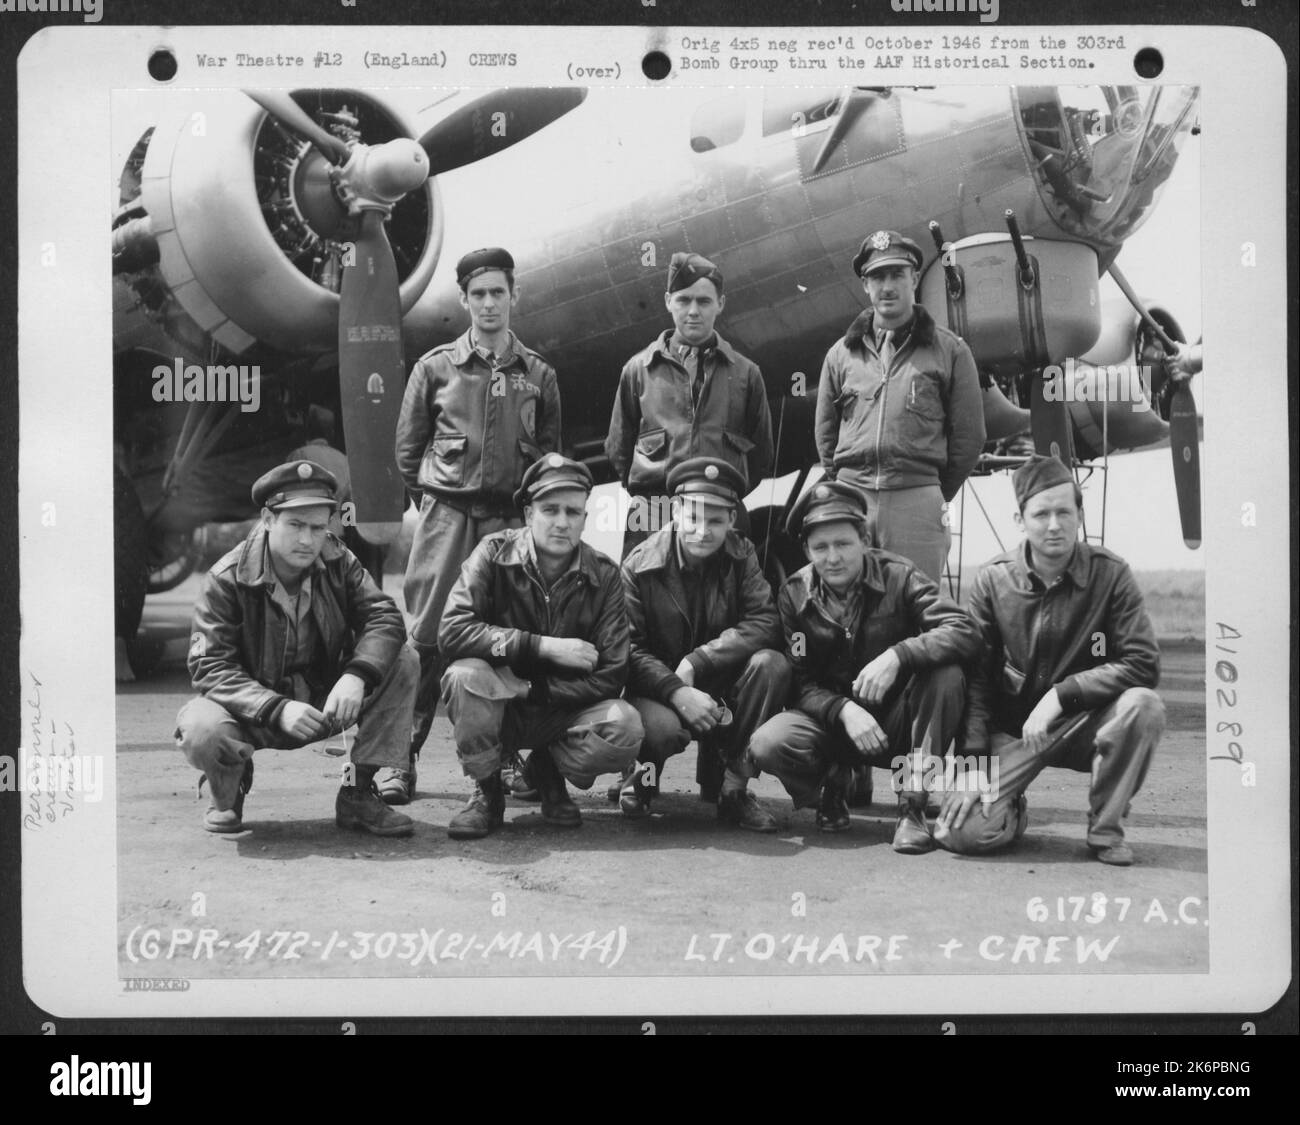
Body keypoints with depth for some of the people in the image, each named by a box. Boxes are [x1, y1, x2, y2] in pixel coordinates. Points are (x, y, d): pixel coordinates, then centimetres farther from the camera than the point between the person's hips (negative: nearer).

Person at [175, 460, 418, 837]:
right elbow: (210, 667, -21)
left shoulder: (338, 562, -5)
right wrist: (277, 709, -36)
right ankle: (229, 791, 3)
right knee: (200, 730, -37)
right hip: (254, 710, -3)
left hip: (325, 701, 4)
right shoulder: (227, 578, -17)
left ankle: (359, 793, -8)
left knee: (404, 663, -17)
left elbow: (384, 618, -14)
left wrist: (356, 676, -35)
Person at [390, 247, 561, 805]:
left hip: (510, 520, 2)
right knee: (427, 638, -5)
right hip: (447, 516, -1)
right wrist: (432, 496, 7)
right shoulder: (435, 368, 7)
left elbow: (549, 453, 15)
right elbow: (408, 447, 11)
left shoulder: (537, 375, 11)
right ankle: (399, 759, -2)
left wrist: (531, 506, 7)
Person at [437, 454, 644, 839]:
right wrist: (544, 647, -27)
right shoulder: (495, 554, -10)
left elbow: (611, 675, -10)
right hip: (498, 710, -1)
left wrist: (532, 689, -18)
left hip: (563, 713, 1)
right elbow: (452, 632, -24)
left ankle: (548, 771, 7)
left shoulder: (603, 574, -7)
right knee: (464, 675, -33)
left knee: (625, 727, -28)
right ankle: (486, 791, -7)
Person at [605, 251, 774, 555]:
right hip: (650, 519, 0)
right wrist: (644, 492, 10)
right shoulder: (639, 369, 13)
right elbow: (618, 448, 18)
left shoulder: (745, 373, 13)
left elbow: (761, 453, 17)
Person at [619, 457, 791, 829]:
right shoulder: (639, 565, -9)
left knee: (772, 664, -26)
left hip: (719, 687, 3)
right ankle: (641, 779, 3)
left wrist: (696, 662, -24)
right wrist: (676, 691, -30)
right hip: (657, 689, -3)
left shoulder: (741, 556, -1)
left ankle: (734, 788, -13)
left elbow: (765, 622, -15)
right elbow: (628, 649, -14)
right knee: (663, 728, -38)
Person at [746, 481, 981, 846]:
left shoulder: (898, 577, -10)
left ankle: (912, 804, -19)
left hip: (898, 721, 0)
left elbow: (966, 633, -23)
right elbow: (803, 683, -6)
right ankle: (832, 785, 5)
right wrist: (843, 710, -27)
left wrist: (897, 655, -37)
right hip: (832, 718, 1)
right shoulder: (794, 595, -4)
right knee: (768, 743, -30)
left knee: (947, 673, -31)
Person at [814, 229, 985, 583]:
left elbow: (969, 434, 6)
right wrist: (842, 484, 11)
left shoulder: (949, 350, 6)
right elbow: (825, 431, 19)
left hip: (917, 500, -2)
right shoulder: (842, 353, 14)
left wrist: (937, 494, 4)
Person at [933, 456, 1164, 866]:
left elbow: (1143, 665, -15)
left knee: (1143, 706, -32)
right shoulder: (992, 582, -5)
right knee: (964, 832, -22)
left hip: (1082, 723, 1)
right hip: (1011, 731, 0)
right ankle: (1014, 812, 17)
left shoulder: (1109, 574, -8)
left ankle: (1106, 828, -8)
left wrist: (1062, 693, -21)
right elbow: (974, 679, -3)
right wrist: (973, 763, -13)